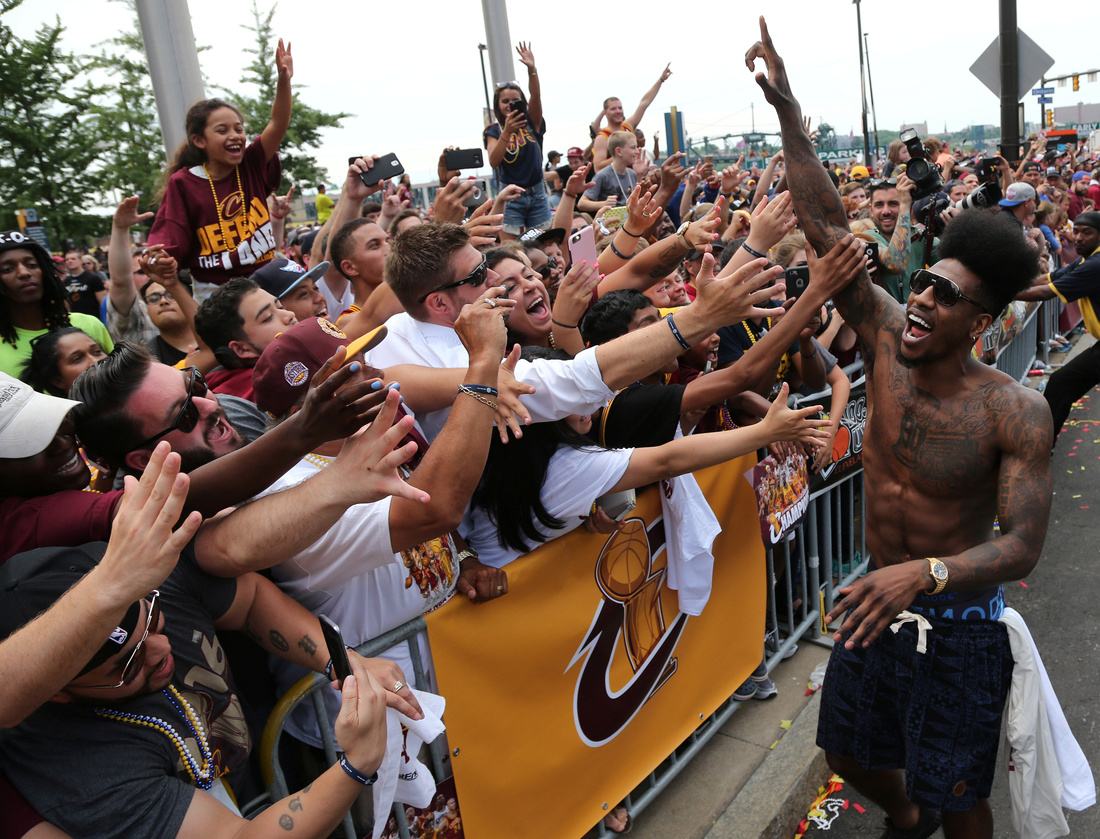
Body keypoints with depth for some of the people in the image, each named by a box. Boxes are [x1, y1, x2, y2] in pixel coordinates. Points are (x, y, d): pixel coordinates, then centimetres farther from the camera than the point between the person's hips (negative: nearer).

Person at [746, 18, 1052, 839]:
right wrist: (787, 109, -17)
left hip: (959, 622, -5)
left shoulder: (1015, 411, -20)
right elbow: (829, 229, -14)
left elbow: (1022, 546, -24)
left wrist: (925, 571, -42)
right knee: (849, 750, 22)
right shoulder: (888, 340, -11)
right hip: (879, 601, 5)